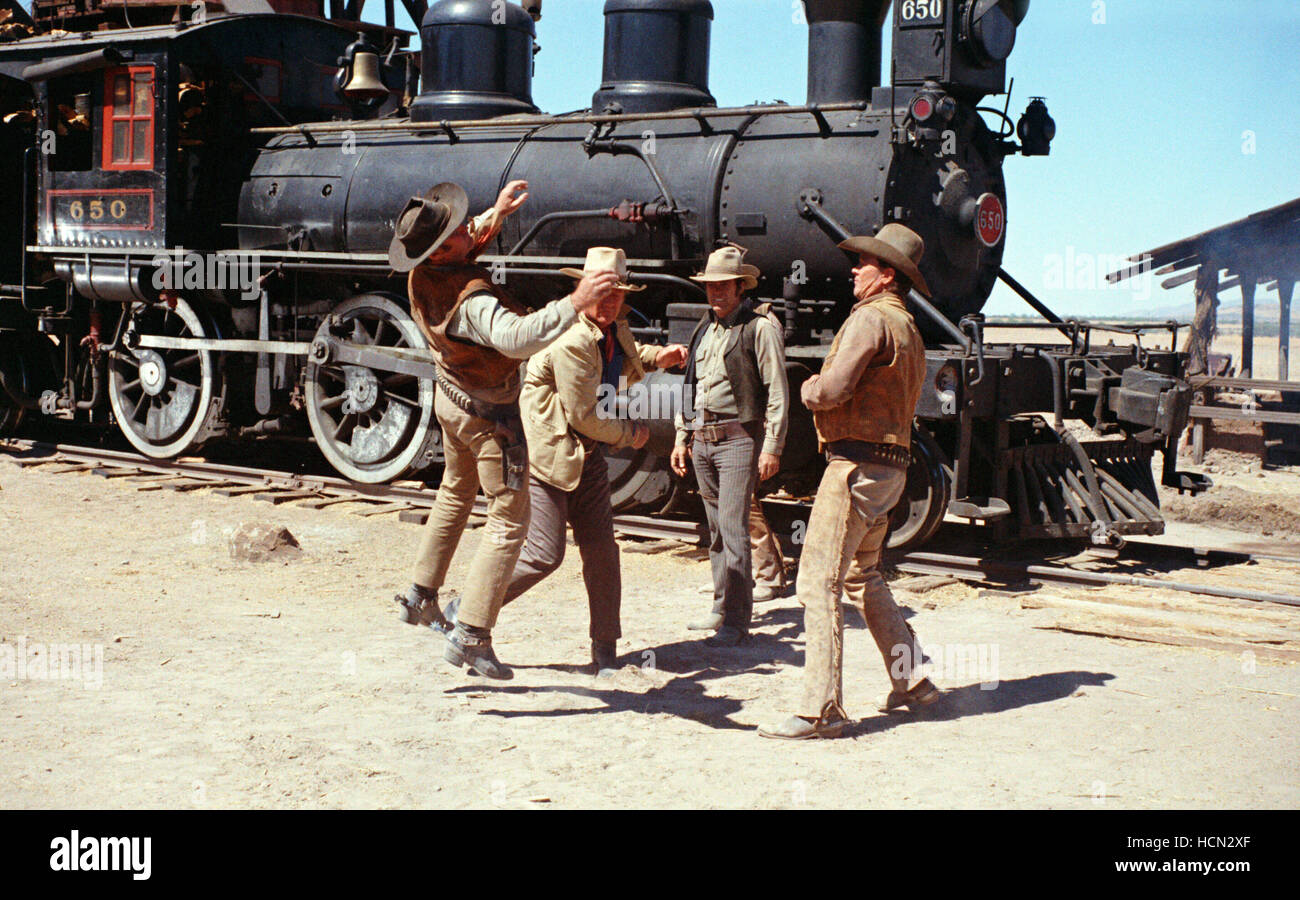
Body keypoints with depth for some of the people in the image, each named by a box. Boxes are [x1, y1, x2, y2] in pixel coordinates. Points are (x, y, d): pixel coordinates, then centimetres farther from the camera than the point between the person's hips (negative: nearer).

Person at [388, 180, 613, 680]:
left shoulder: (423, 276, -9)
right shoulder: (471, 299, -36)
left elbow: (466, 247, 14)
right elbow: (517, 337, -54)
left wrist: (496, 213, 3)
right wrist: (574, 303, -56)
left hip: (452, 397, 9)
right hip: (490, 414, -9)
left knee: (455, 492, 29)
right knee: (508, 520, -1)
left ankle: (421, 596, 41)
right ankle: (471, 636, -4)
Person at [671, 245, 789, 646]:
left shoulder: (759, 328, -5)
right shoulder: (703, 330, 16)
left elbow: (777, 392, -8)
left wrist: (772, 447, -13)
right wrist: (682, 438, 19)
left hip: (738, 438, -7)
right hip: (702, 440, 7)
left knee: (733, 529, -11)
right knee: (716, 530, 13)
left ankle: (735, 621, -8)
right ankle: (723, 608, 22)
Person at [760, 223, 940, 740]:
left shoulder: (870, 317, -12)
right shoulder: (909, 330, 19)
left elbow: (834, 389, -23)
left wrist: (808, 389, 0)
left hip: (857, 462, -10)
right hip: (891, 465, 10)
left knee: (819, 582, -9)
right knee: (863, 577, 23)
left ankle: (822, 711, -9)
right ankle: (912, 682, 27)